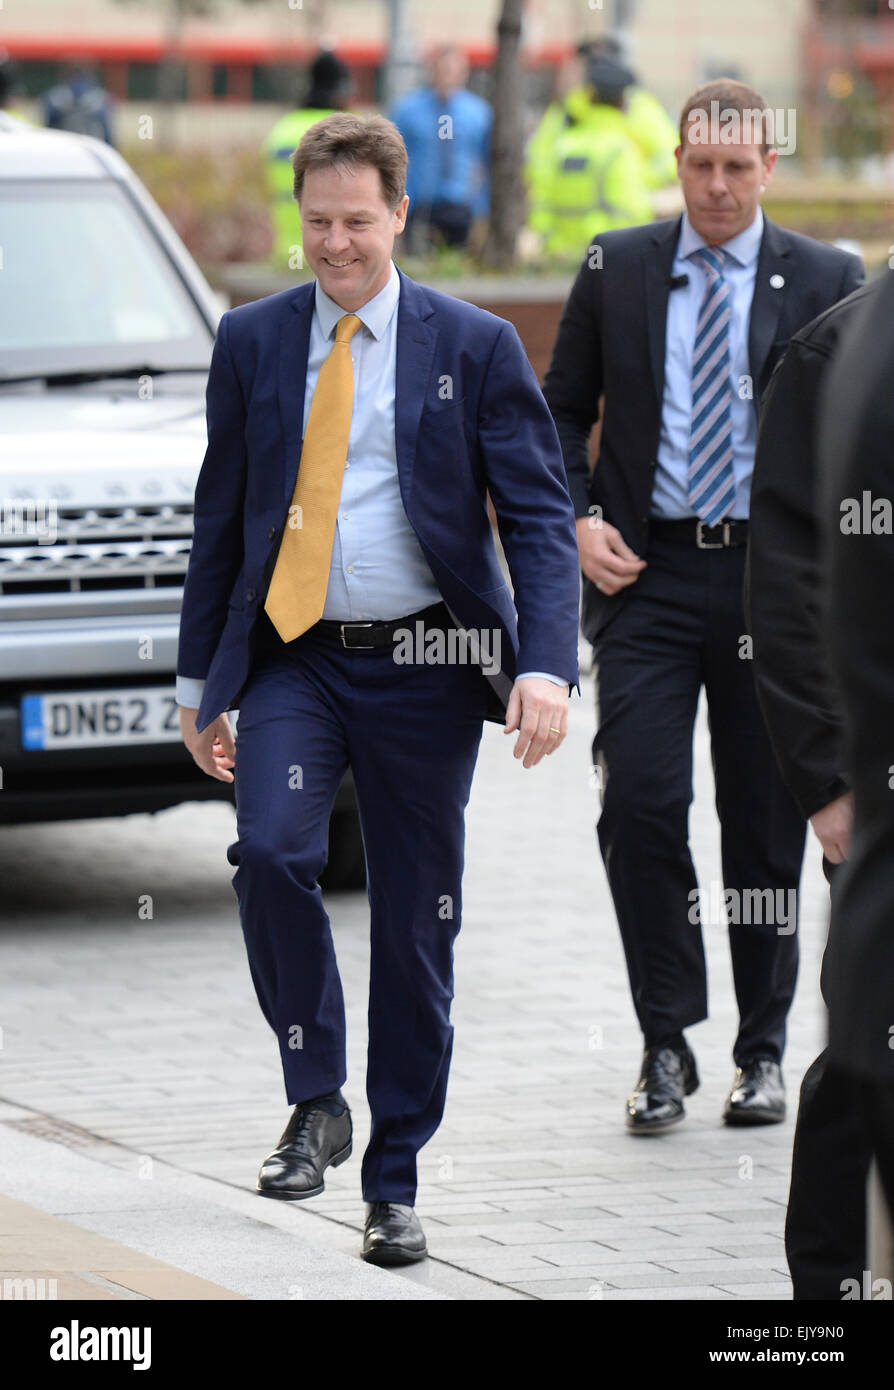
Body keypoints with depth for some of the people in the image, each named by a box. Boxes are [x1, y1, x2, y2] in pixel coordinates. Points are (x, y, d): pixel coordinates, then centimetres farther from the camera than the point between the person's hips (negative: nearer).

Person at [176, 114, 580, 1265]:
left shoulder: (476, 347, -1)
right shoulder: (252, 342, 6)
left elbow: (539, 516, -4)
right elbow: (219, 518, 13)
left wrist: (546, 665, -18)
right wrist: (201, 678, 12)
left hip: (424, 665, -1)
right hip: (292, 655, 1)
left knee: (416, 928, 3)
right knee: (270, 851, -24)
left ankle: (393, 1184, 15)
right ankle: (317, 1103, -5)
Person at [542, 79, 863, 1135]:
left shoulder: (825, 281, 3)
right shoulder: (617, 270, 6)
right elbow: (560, 409, 14)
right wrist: (577, 517, -2)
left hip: (771, 575, 0)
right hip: (647, 572, 0)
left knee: (765, 822, 5)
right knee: (640, 803, -12)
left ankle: (762, 1051, 19)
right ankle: (666, 1046, 0)